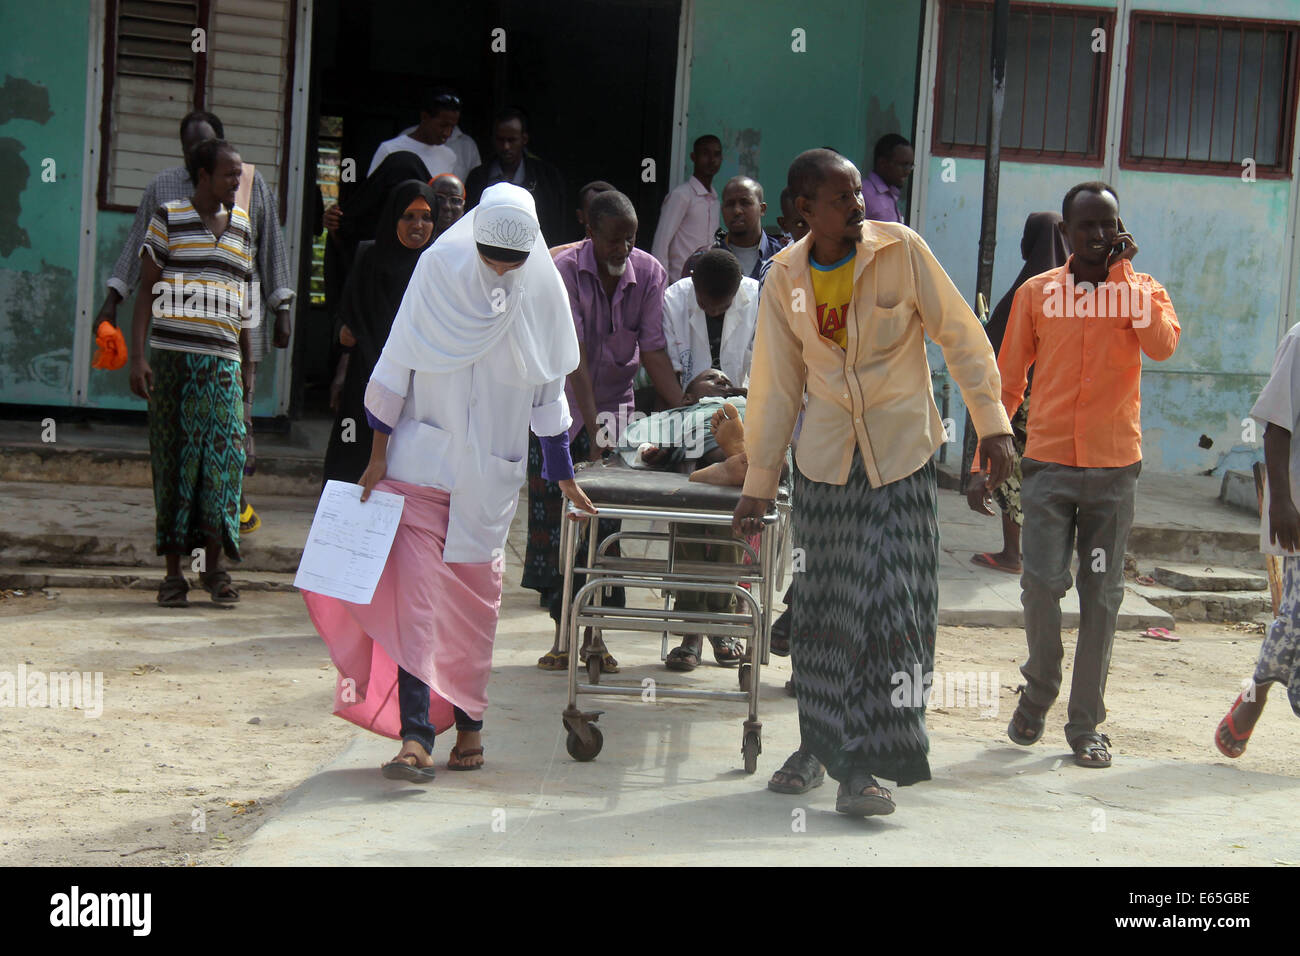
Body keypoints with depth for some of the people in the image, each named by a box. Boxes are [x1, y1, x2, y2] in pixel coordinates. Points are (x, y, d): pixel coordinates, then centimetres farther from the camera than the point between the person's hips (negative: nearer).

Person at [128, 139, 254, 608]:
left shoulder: (241, 226, 15)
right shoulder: (168, 218, 3)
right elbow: (146, 289, 1)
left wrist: (247, 363, 17)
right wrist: (137, 354, -8)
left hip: (222, 360, 3)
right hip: (171, 357, -3)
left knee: (222, 453, -10)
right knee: (172, 459, 0)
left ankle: (214, 564, -4)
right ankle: (174, 572, 5)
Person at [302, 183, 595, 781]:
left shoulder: (542, 290, 0)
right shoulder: (440, 267, -6)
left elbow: (549, 391, 10)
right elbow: (396, 365, -1)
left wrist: (562, 473, 14)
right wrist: (378, 454, -2)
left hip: (492, 472, 2)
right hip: (423, 457, -2)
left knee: (476, 597, 8)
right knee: (417, 587, -11)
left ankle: (468, 722, 22)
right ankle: (415, 735, -16)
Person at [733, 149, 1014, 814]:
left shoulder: (901, 249, -7)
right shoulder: (785, 278, 1)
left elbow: (961, 337, -2)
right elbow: (776, 385, 8)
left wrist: (993, 425, -6)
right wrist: (758, 482, 8)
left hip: (902, 456, -2)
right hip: (826, 460, 3)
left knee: (895, 607, -9)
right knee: (826, 609, 6)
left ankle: (863, 765, -6)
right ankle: (819, 743, 23)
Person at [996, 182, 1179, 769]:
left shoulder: (1143, 290, 6)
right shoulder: (1036, 293, 7)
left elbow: (1163, 345, -16)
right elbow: (1008, 380, 10)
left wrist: (1122, 274, -11)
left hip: (1114, 466, 0)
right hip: (1047, 462, 0)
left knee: (1102, 596, 3)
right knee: (1042, 582, -10)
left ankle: (1086, 724, 12)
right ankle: (1038, 689, 16)